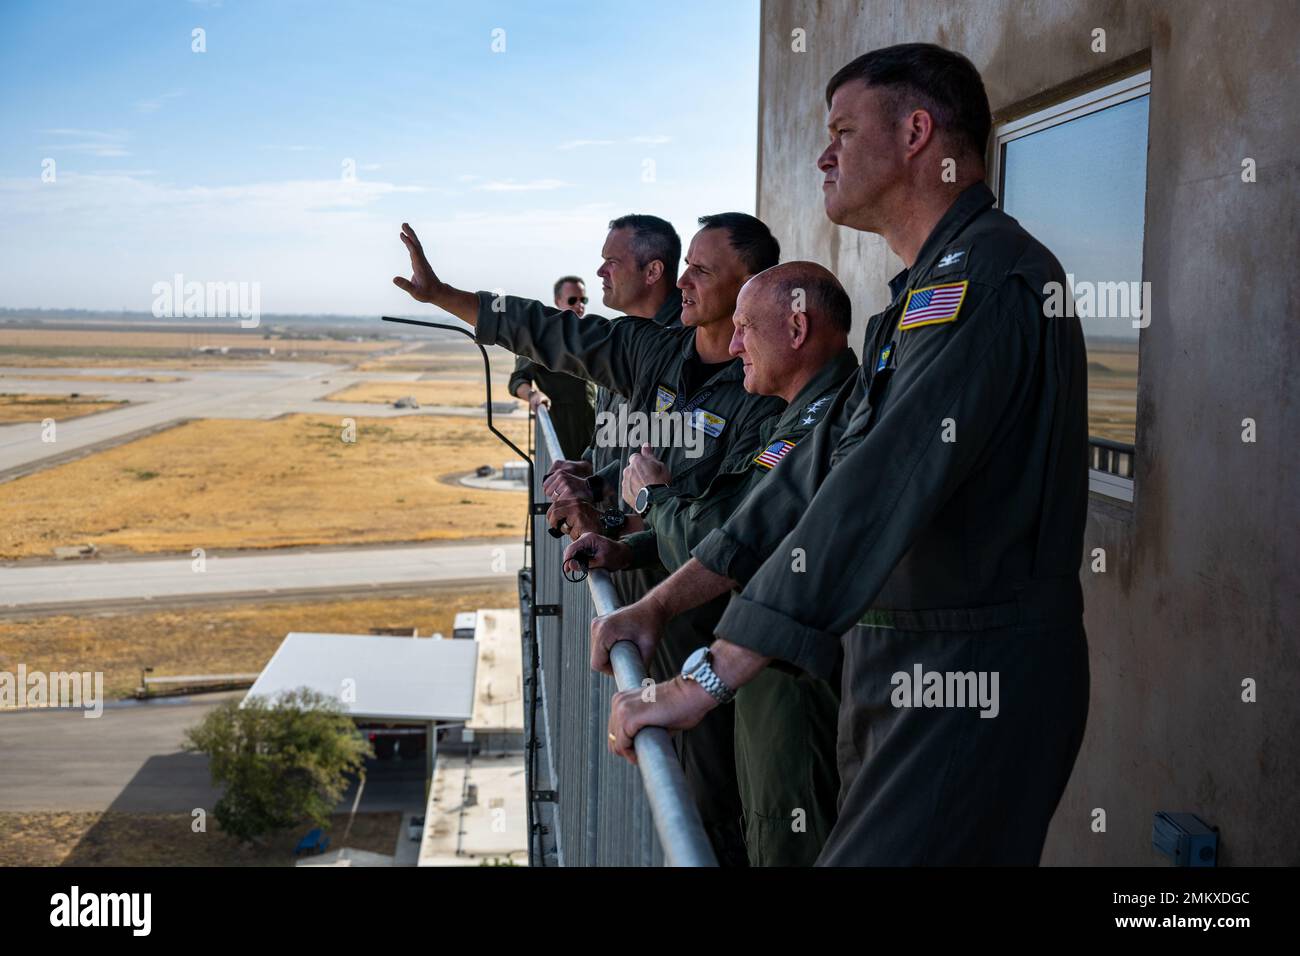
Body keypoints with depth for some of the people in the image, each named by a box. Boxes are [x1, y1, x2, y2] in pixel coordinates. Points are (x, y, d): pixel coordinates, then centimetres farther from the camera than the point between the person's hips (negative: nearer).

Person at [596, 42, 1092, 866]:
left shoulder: (987, 279, -17)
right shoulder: (929, 292, 18)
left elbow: (876, 495, -28)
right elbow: (818, 473, 17)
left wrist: (709, 680, -28)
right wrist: (659, 607, 12)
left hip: (971, 685, -10)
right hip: (900, 674, 10)